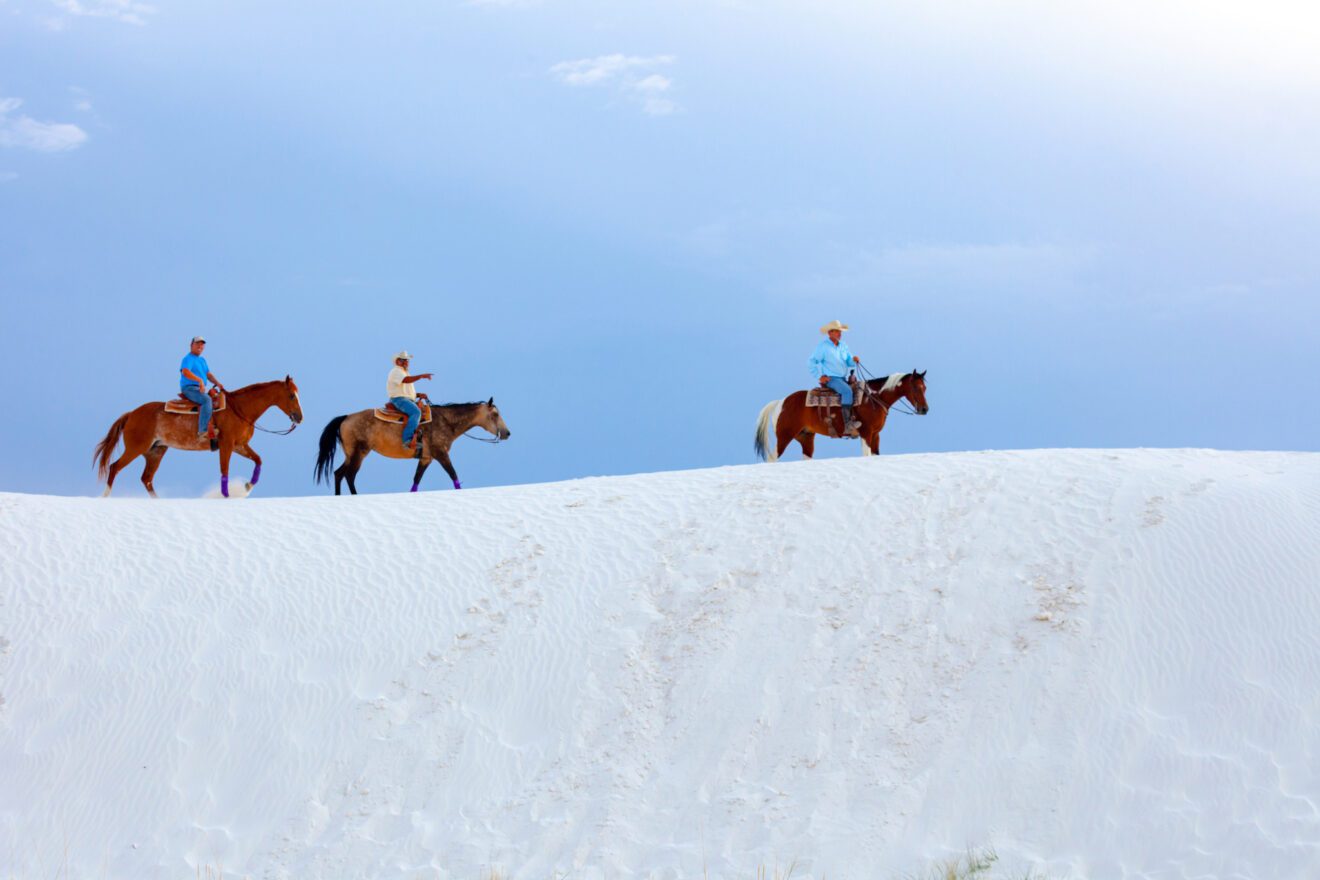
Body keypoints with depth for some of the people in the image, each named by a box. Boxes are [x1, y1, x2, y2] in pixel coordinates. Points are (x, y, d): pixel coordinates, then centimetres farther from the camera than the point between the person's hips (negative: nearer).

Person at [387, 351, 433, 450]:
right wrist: (421, 376, -25)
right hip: (398, 400, -11)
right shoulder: (396, 371, -4)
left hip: (409, 401, 11)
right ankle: (408, 440, -42)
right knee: (416, 412, -32)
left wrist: (419, 395, 11)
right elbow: (406, 380, -24)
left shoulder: (404, 373, 27)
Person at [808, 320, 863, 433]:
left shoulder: (843, 345, 13)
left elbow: (848, 362, 16)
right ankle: (847, 424, -36)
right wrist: (819, 376, -11)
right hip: (830, 378, -8)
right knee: (847, 390, -30)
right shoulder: (823, 346, -6)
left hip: (843, 378, 8)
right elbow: (812, 362, -6)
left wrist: (853, 360, -7)